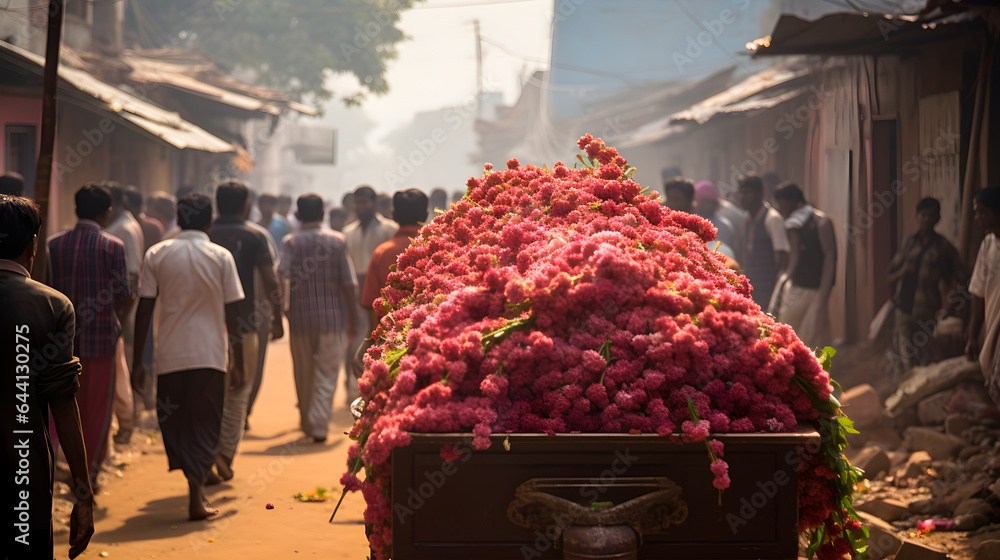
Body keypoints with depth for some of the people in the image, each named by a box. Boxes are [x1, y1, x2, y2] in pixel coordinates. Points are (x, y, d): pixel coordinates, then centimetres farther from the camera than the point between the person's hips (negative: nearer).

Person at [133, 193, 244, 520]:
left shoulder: (157, 254, 1)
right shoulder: (221, 257, -1)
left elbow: (144, 311, 0)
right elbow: (232, 315, -1)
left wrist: (137, 360, 6)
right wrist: (238, 363, 5)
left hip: (169, 357, 1)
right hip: (210, 356, -1)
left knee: (174, 424, 14)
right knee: (205, 426, 7)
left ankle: (197, 486, 11)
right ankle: (196, 496, -5)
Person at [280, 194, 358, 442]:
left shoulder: (290, 242, 0)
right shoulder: (338, 241, 1)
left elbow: (282, 273, -18)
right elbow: (349, 284, 0)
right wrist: (353, 318, 7)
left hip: (300, 318, 1)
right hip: (333, 318, -1)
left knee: (304, 374, 16)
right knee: (327, 375, 2)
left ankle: (307, 422, 30)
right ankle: (319, 426, -10)